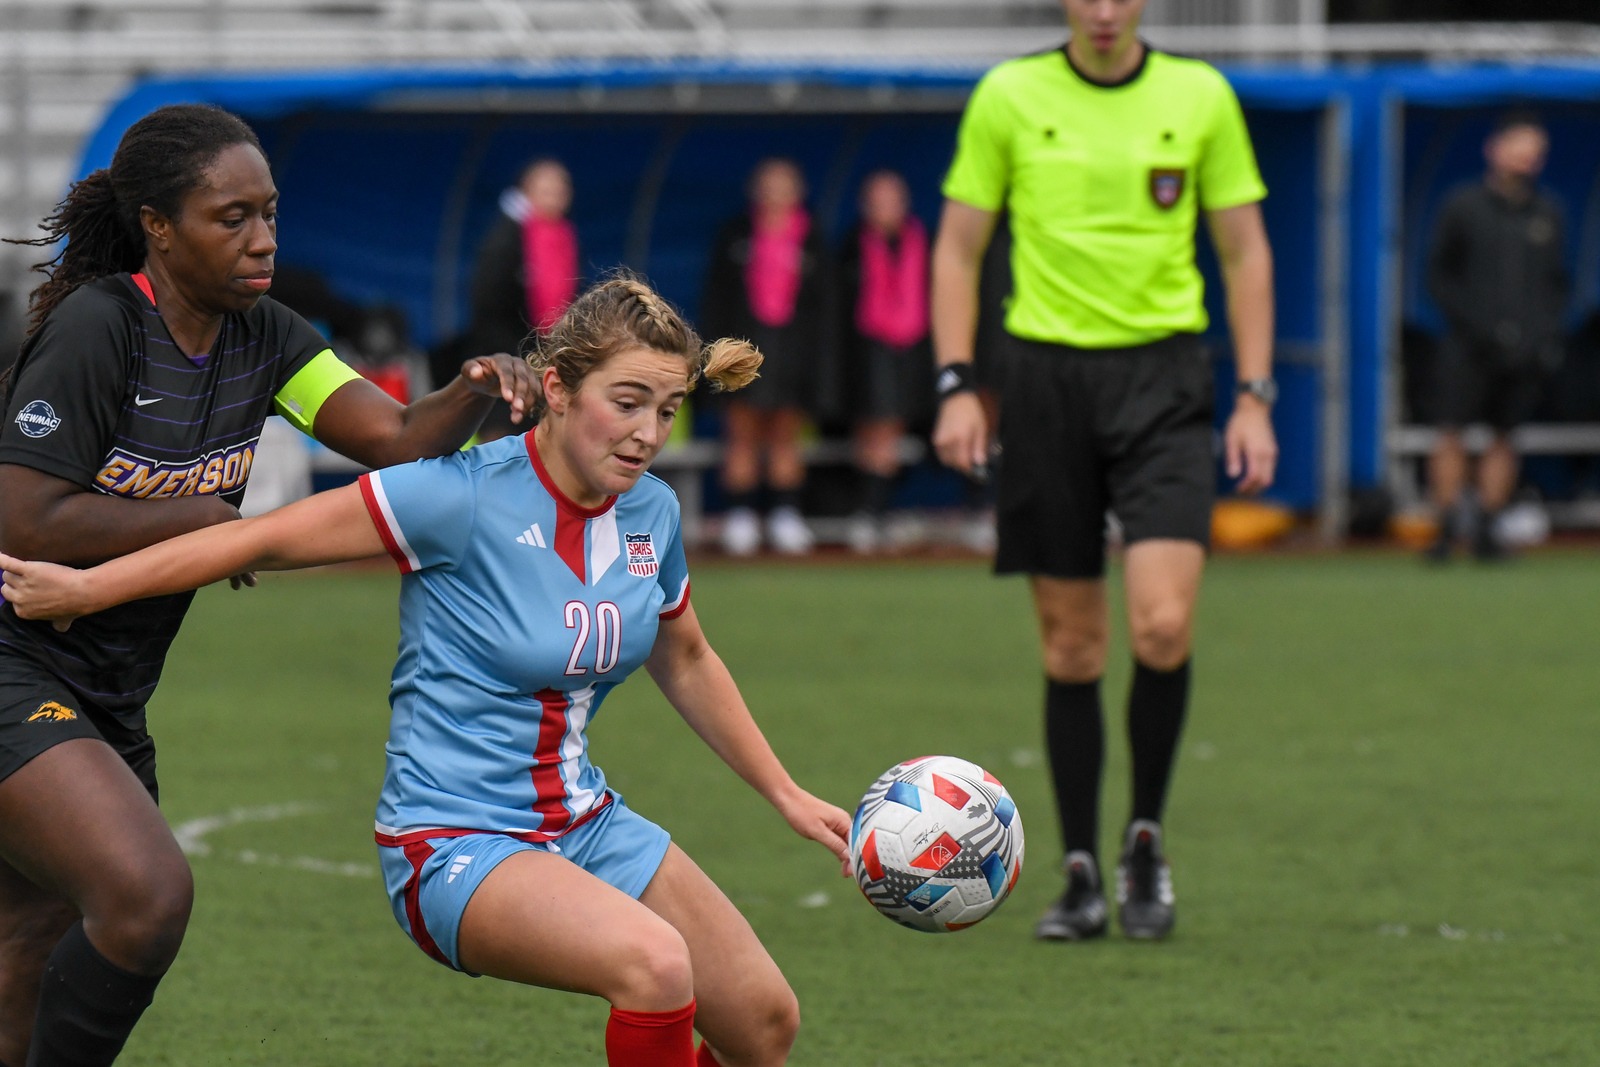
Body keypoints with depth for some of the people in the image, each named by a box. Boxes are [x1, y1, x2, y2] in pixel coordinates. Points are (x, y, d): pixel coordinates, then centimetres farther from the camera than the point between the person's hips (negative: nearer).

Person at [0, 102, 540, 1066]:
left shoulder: (261, 337, 5)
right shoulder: (96, 327, -17)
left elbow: (400, 439, -3)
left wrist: (475, 392, -23)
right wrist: (202, 517, -15)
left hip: (109, 702, 8)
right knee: (148, 891, -29)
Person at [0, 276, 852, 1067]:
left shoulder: (651, 513, 1)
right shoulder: (466, 498, -19)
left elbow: (685, 662, 21)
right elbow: (269, 539, -13)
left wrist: (786, 794, 24)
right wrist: (88, 587, -10)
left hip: (583, 825, 8)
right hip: (453, 842, -8)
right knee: (651, 963, -33)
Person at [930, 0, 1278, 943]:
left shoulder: (1200, 96, 3)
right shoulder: (1009, 97, 2)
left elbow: (1246, 251, 9)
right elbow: (959, 247, 8)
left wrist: (1256, 397, 2)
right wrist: (957, 386, -3)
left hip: (1164, 377, 0)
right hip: (1048, 376, 1)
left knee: (1164, 624, -15)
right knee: (1071, 645, 2)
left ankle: (1146, 840, 6)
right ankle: (1082, 874, 13)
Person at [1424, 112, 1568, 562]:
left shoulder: (1547, 213, 11)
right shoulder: (1463, 206, 1)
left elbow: (1556, 283, 17)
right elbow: (1439, 275, 3)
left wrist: (1551, 335, 4)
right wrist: (1473, 323, -7)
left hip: (1526, 350, 3)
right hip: (1469, 346, -3)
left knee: (1504, 438, 2)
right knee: (1451, 432, -10)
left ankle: (1486, 528, 8)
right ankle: (1448, 522, -7)